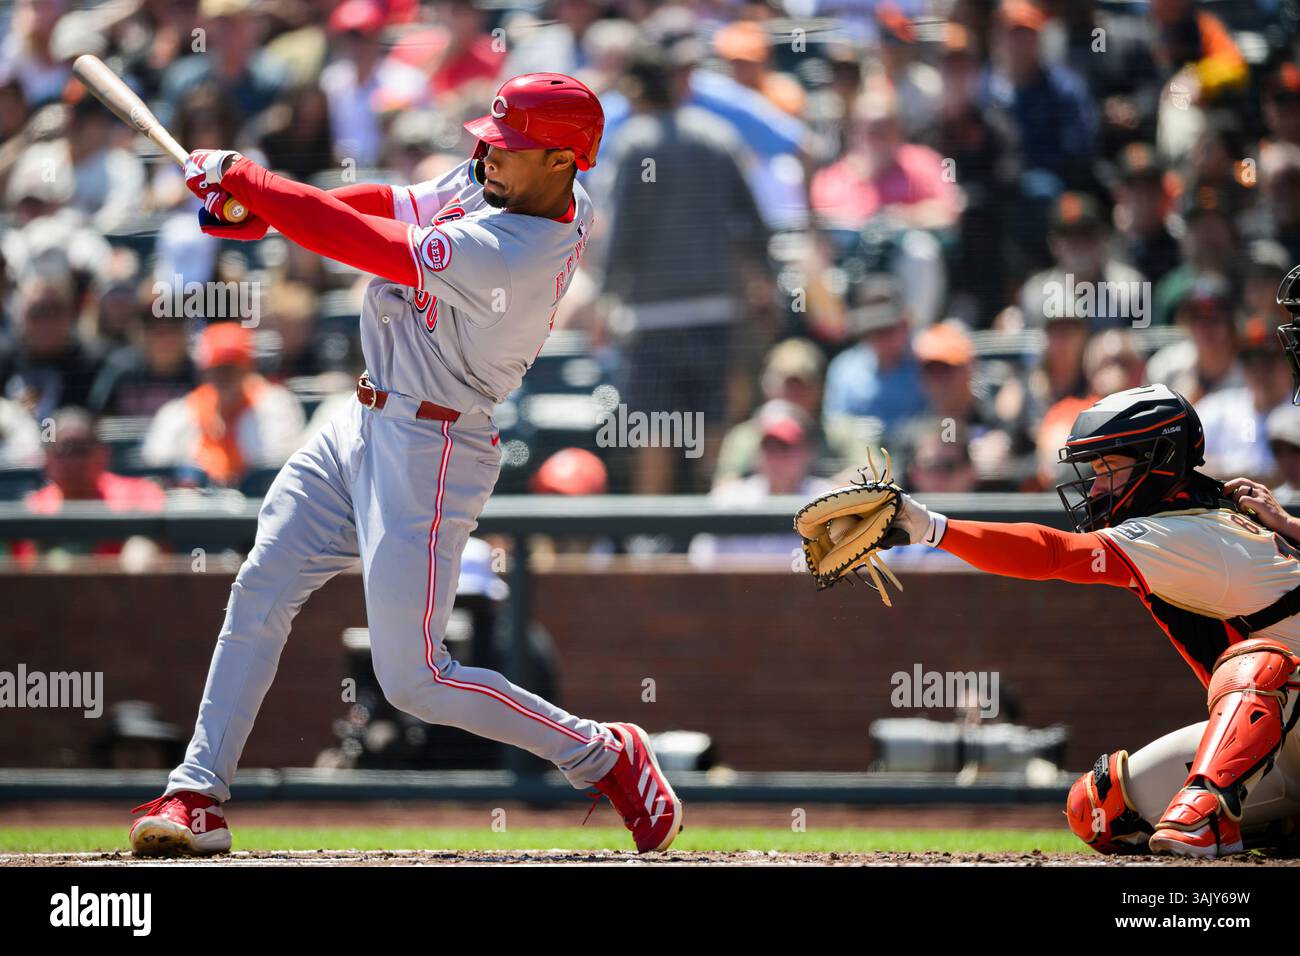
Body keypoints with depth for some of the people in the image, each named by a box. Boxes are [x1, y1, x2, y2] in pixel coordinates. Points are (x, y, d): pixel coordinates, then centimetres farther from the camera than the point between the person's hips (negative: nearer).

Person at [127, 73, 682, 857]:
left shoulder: (518, 255, -29)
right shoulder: (491, 181, -1)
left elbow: (369, 247, -27)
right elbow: (395, 208, 9)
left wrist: (244, 180, -18)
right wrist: (263, 207, -6)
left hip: (431, 448, -9)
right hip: (366, 424, 9)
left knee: (414, 680, -6)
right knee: (261, 591, 4)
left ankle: (606, 757, 10)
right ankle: (198, 798, 8)